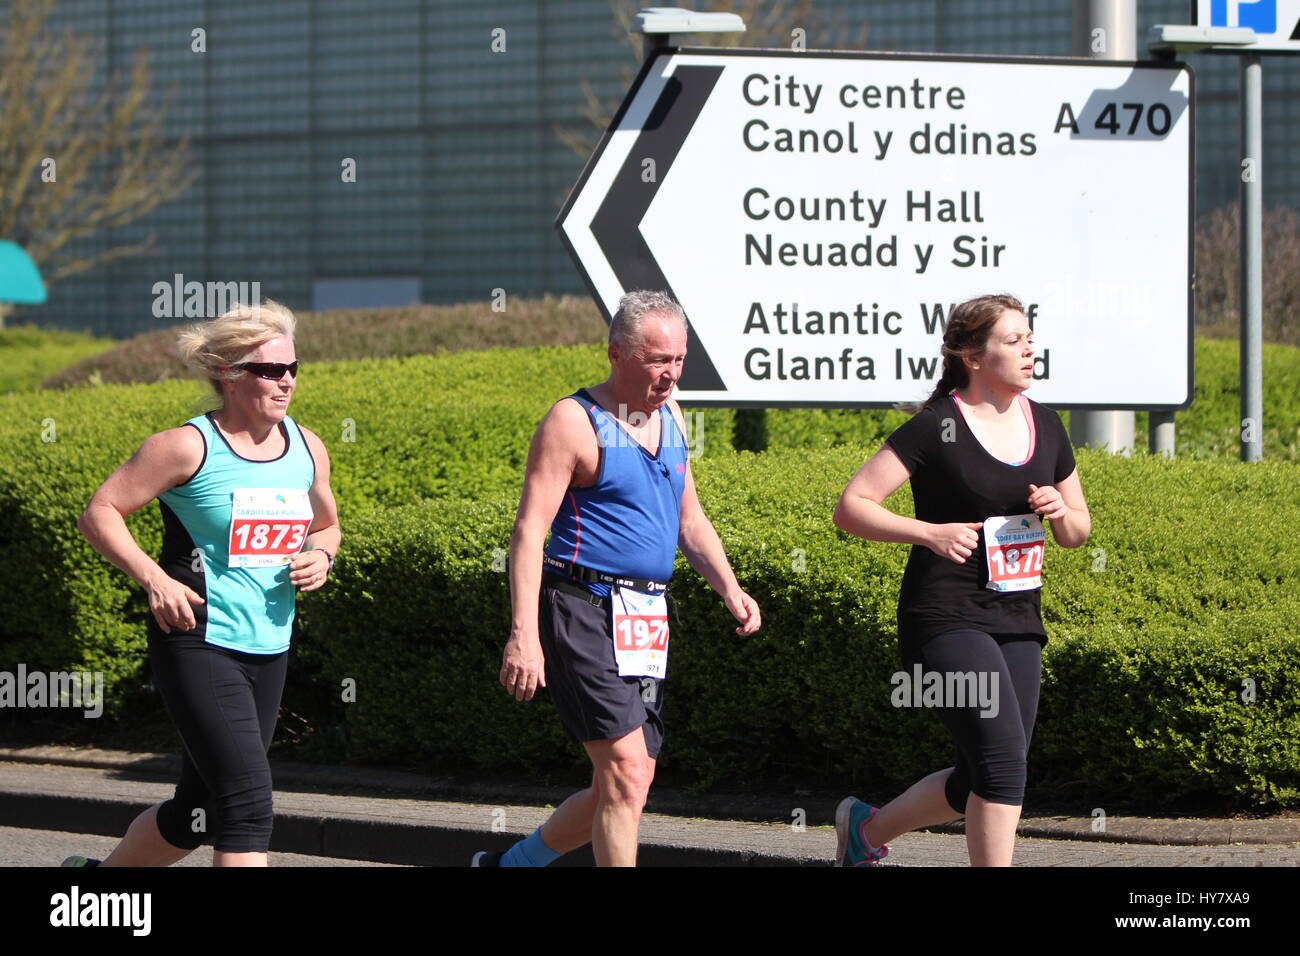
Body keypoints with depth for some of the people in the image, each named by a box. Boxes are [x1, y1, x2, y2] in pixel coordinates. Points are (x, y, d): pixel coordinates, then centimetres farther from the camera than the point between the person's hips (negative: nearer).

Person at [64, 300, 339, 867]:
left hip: (268, 651, 7)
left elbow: (326, 526, 25)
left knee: (199, 811, 14)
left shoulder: (307, 448, 8)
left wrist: (320, 556, 1)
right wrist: (153, 578, -18)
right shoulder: (188, 448, -10)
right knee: (248, 800, -19)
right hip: (198, 646, -7)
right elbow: (100, 513, -6)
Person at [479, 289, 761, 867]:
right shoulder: (574, 423, -9)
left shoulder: (670, 418, 15)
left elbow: (689, 521, 24)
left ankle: (510, 864, 28)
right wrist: (524, 635, -23)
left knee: (627, 784, 10)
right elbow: (529, 530, -14)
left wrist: (729, 590, 7)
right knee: (627, 773, -16)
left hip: (647, 621, 8)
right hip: (585, 611, -8)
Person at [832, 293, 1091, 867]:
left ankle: (868, 825, 31)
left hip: (1017, 624, 7)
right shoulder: (936, 428, -8)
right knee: (1003, 760, -18)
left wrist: (1062, 513, -2)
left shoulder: (1045, 427, 12)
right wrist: (930, 532, -19)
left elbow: (1077, 532, 21)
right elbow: (850, 507, -8)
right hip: (946, 620, -7)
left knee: (981, 783, 7)